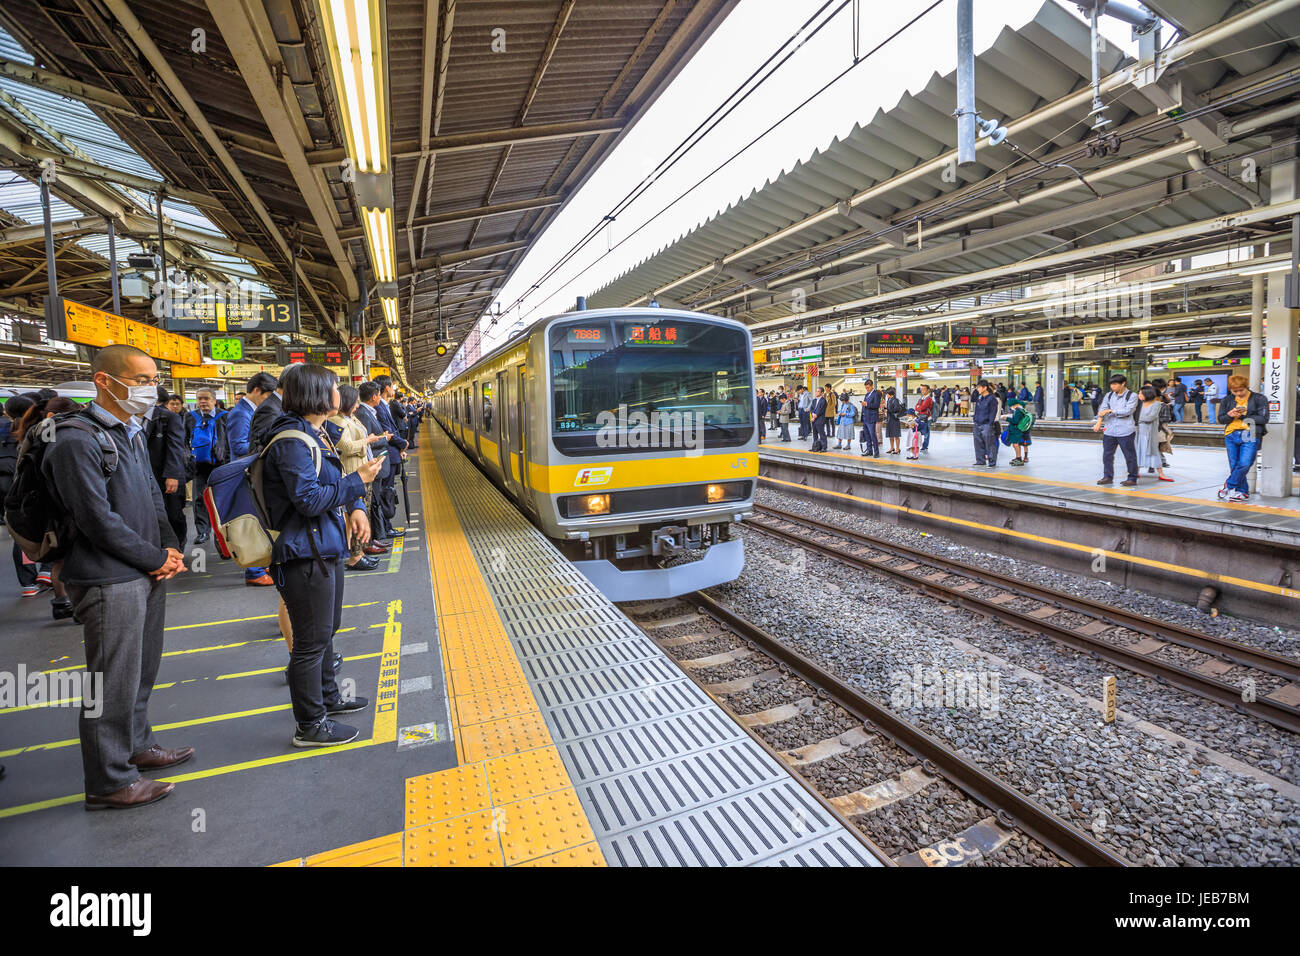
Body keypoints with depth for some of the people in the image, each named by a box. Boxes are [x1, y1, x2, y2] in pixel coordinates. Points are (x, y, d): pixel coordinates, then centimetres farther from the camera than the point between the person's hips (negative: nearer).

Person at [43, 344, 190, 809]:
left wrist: (170, 550, 2)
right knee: (114, 681, 1)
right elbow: (98, 519, -20)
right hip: (110, 581, -9)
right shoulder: (78, 441, -16)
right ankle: (109, 783, 16)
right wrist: (157, 559, -11)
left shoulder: (131, 434, 13)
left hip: (147, 576, 9)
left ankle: (137, 746, 37)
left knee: (142, 670, 20)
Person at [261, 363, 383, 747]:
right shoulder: (292, 440, -19)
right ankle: (310, 725, 16)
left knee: (326, 631, 23)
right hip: (305, 556, -11)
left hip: (326, 550, 11)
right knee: (312, 640, 1)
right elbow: (309, 500, -25)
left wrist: (355, 507, 0)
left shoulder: (314, 433, 13)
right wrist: (357, 482, -16)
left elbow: (332, 484, 19)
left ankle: (328, 697, 41)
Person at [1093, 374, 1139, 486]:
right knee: (1107, 454, 6)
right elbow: (1102, 408, 3)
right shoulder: (1109, 395, 12)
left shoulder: (1132, 396, -2)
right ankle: (1108, 477, 15)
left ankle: (1132, 478, 10)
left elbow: (1128, 411, -14)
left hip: (1125, 431, -5)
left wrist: (1110, 411, -12)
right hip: (1109, 430, 5)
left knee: (1129, 455, 1)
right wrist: (1099, 422, -11)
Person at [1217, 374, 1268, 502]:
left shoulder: (1259, 399, 2)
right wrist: (1230, 415, -10)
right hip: (1231, 435, 3)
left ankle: (1228, 486, -1)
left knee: (1244, 464, -15)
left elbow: (1263, 419, -5)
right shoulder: (1227, 400, 12)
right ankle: (1243, 492, 14)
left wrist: (1243, 416, -11)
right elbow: (1221, 418, 11)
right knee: (1234, 466, 5)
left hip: (1250, 435, -3)